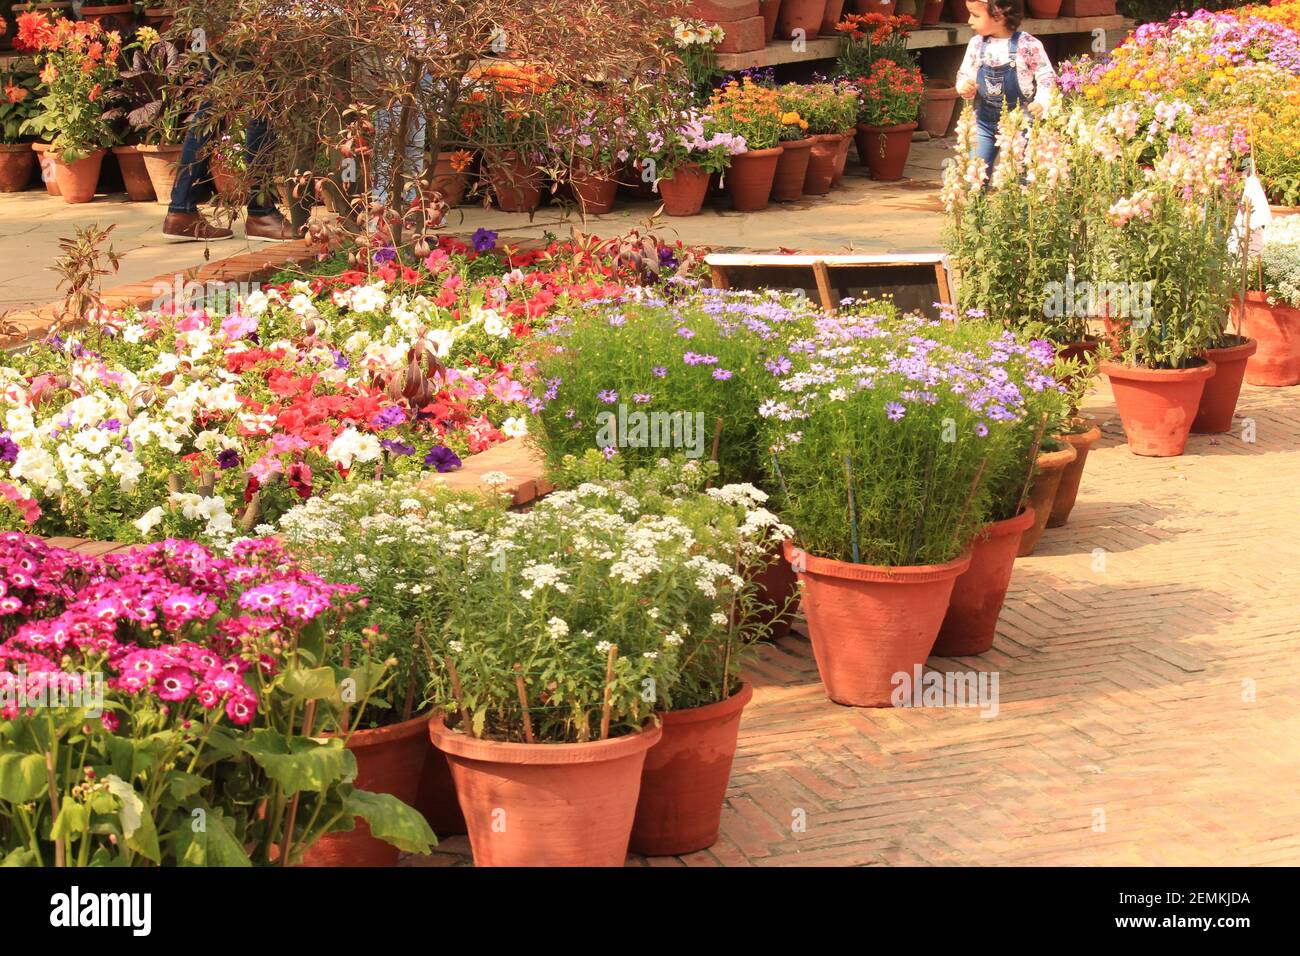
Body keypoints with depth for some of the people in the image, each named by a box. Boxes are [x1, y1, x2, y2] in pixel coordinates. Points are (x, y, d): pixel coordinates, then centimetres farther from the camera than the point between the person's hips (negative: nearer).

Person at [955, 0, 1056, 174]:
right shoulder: (976, 44, 0)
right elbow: (964, 74, 9)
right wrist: (964, 87, -14)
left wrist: (1041, 102, -27)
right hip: (984, 119, 4)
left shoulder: (1028, 45, -14)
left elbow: (1047, 77, -10)